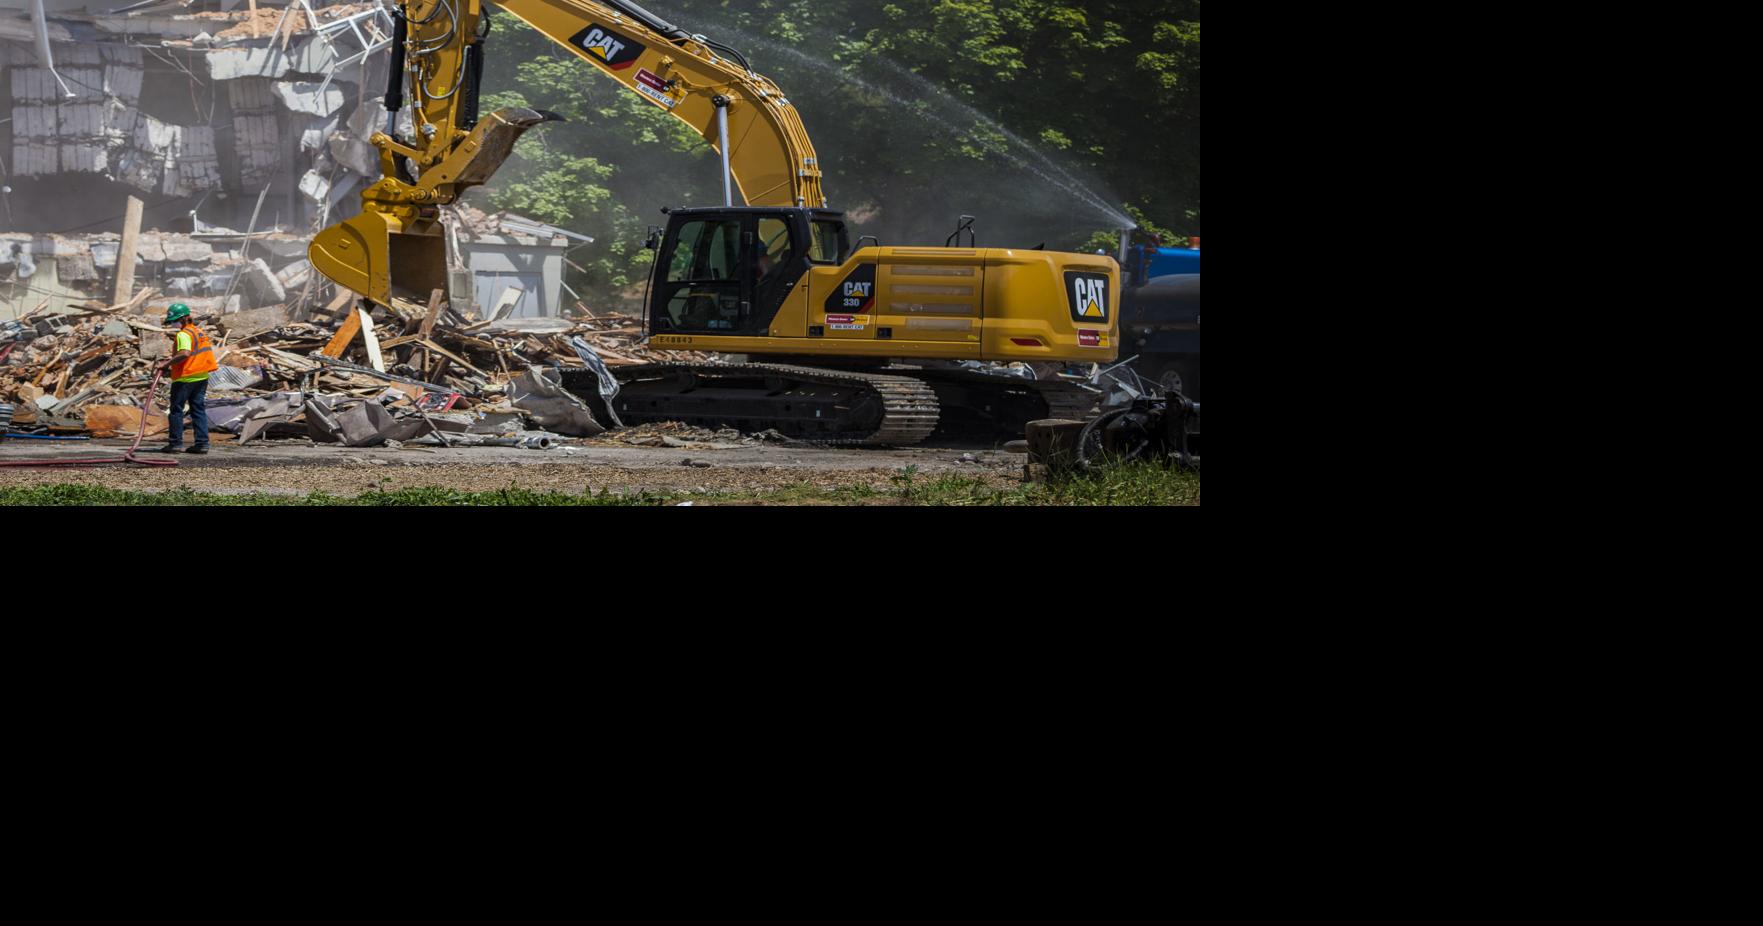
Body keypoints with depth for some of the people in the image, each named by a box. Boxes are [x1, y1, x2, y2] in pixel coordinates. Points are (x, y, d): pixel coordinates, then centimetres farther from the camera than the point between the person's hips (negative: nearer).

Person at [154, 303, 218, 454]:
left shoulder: (183, 335, -14)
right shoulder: (199, 332, 13)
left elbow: (185, 354, -29)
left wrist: (166, 363, -26)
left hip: (185, 378, -8)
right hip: (202, 377, 8)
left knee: (176, 410, 1)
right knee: (199, 409, 10)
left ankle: (176, 443, 0)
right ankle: (202, 443, 6)